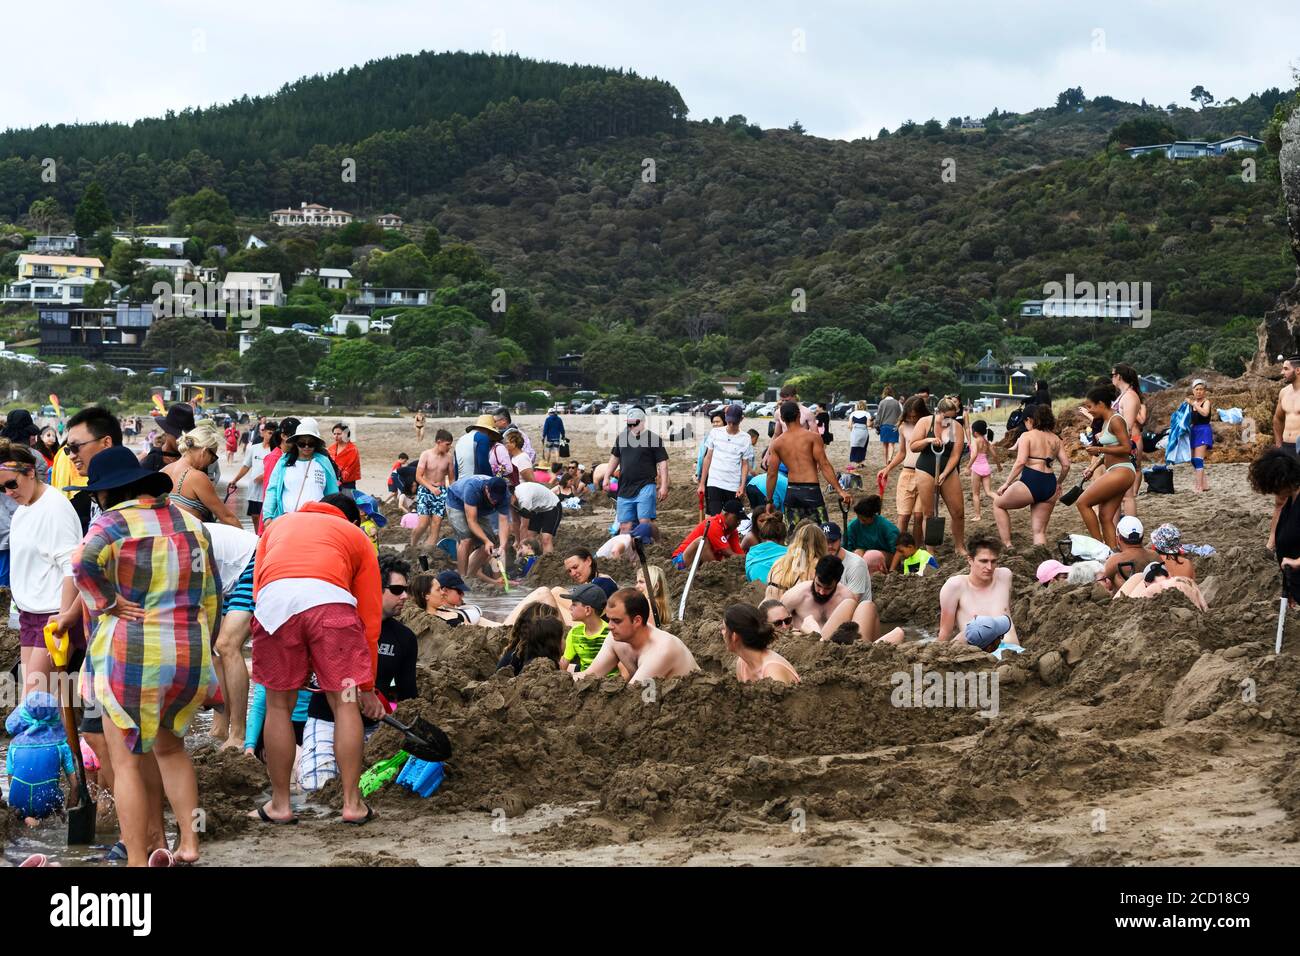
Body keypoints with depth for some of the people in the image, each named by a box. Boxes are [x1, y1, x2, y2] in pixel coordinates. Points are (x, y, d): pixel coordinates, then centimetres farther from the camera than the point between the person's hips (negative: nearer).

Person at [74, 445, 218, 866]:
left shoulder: (114, 522, -6)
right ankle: (189, 842, 19)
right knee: (170, 745, 25)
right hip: (190, 655, 6)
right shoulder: (191, 523, 11)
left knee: (127, 761, 4)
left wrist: (108, 605, -13)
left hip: (130, 656, -6)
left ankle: (138, 860, 3)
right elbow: (210, 594, 15)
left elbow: (83, 566, -26)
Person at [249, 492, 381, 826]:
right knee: (345, 705, 9)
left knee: (279, 705, 14)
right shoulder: (357, 537, 31)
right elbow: (370, 617, 27)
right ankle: (352, 804, 13)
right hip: (330, 599, -1)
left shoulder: (278, 524, 39)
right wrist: (368, 687, 32)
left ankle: (280, 805, 20)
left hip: (273, 600, 2)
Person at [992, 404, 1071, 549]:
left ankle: (1007, 545, 11)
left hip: (1031, 482, -5)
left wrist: (1006, 484, -8)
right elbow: (1066, 464, 11)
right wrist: (1059, 483, 27)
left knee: (998, 504, 20)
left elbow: (1021, 462, -12)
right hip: (1050, 485, 5)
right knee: (1040, 531, 13)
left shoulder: (1027, 436, 0)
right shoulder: (1055, 439, 16)